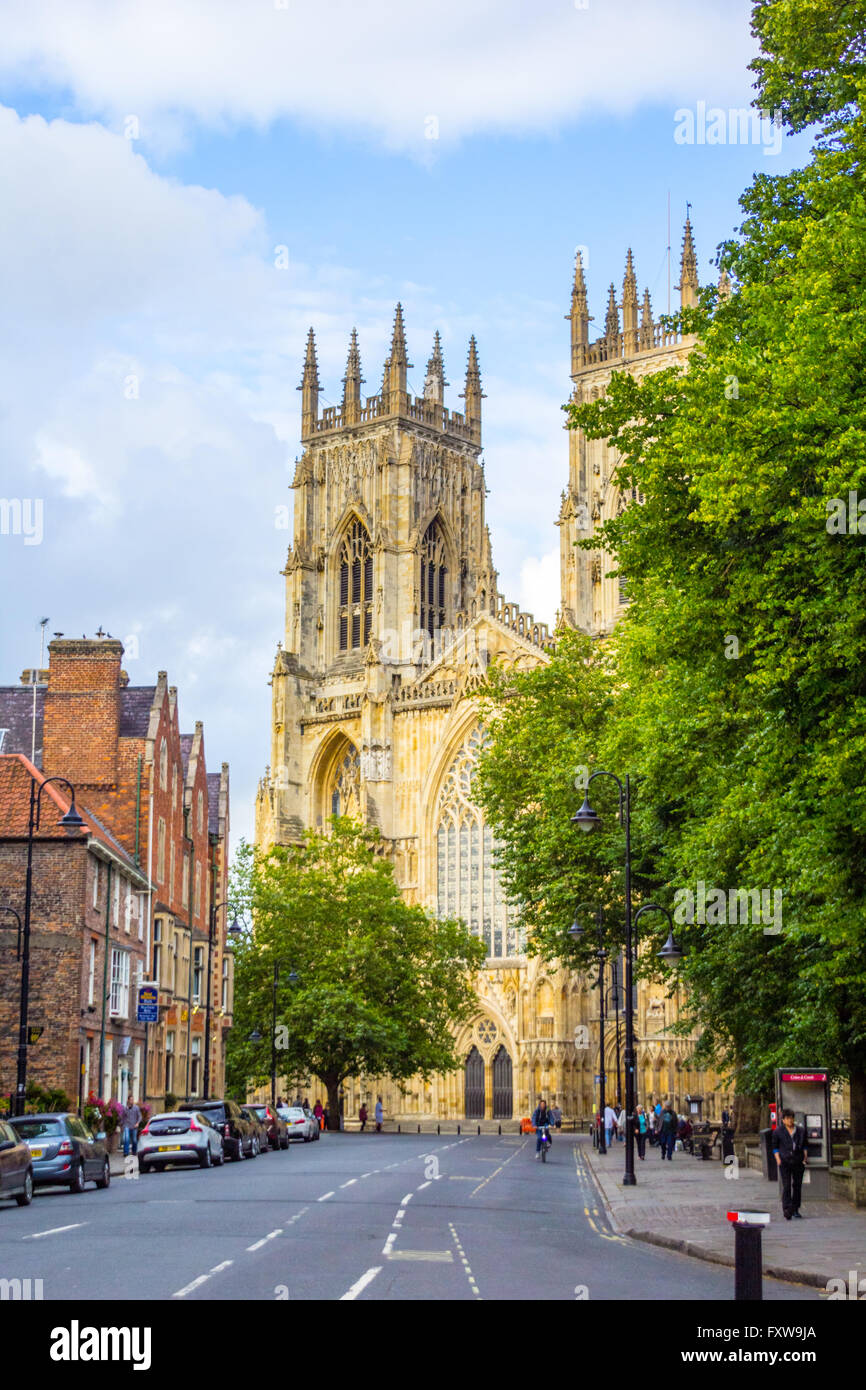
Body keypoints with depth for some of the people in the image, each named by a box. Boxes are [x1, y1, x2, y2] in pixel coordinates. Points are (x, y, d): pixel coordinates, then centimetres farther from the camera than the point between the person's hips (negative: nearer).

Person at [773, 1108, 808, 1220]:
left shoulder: (801, 1130, 8)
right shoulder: (778, 1131, 2)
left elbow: (804, 1145, 18)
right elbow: (775, 1147, 7)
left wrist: (805, 1157, 6)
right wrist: (778, 1160, -3)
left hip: (798, 1161, 3)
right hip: (785, 1161, -3)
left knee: (797, 1185, 7)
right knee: (786, 1186, -10)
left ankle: (795, 1209, 19)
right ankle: (787, 1211, -13)